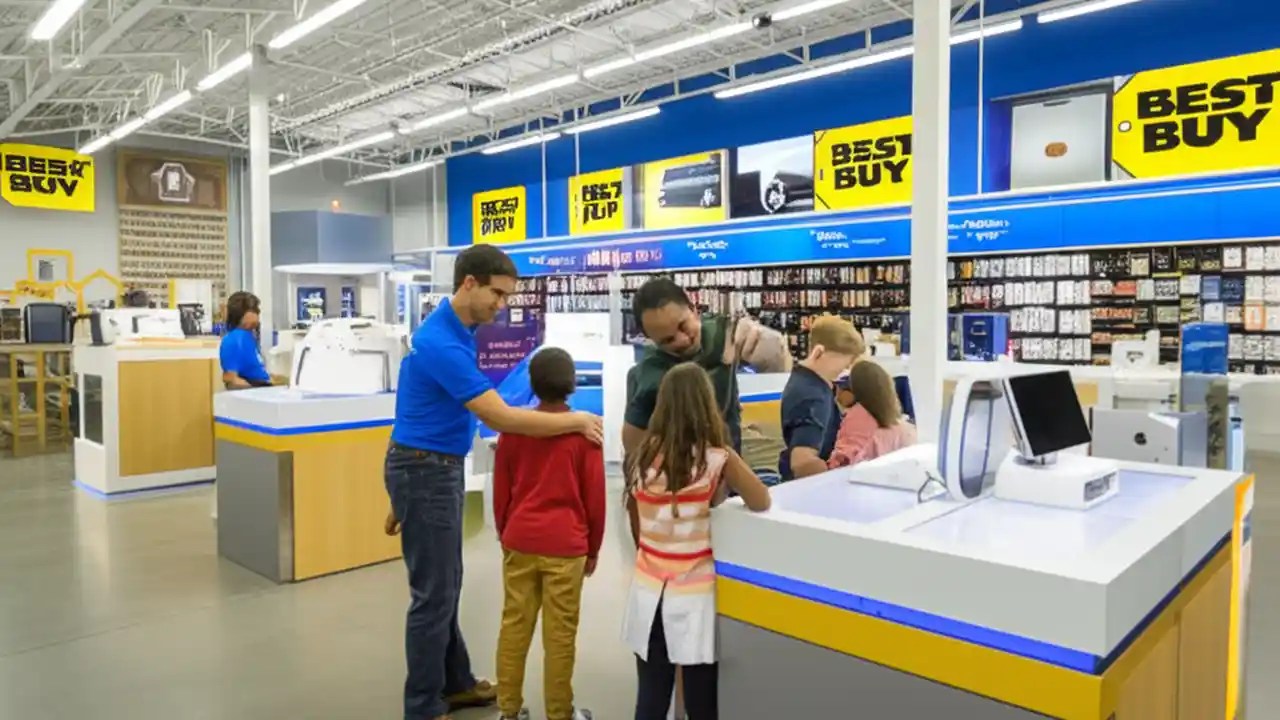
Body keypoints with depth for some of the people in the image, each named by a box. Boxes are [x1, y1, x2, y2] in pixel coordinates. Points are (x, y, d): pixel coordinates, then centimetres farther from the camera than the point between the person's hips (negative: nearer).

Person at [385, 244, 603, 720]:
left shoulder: (458, 330, 7)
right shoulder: (442, 343, -26)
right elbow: (501, 417, -27)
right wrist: (575, 421, -20)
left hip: (439, 468, 10)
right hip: (424, 472, -10)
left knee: (445, 586, 19)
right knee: (433, 593, 0)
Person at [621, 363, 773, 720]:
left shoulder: (643, 457, -3)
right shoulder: (717, 460, -15)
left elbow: (636, 528, 6)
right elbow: (761, 503, -13)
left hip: (650, 591, 4)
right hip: (694, 595, -3)